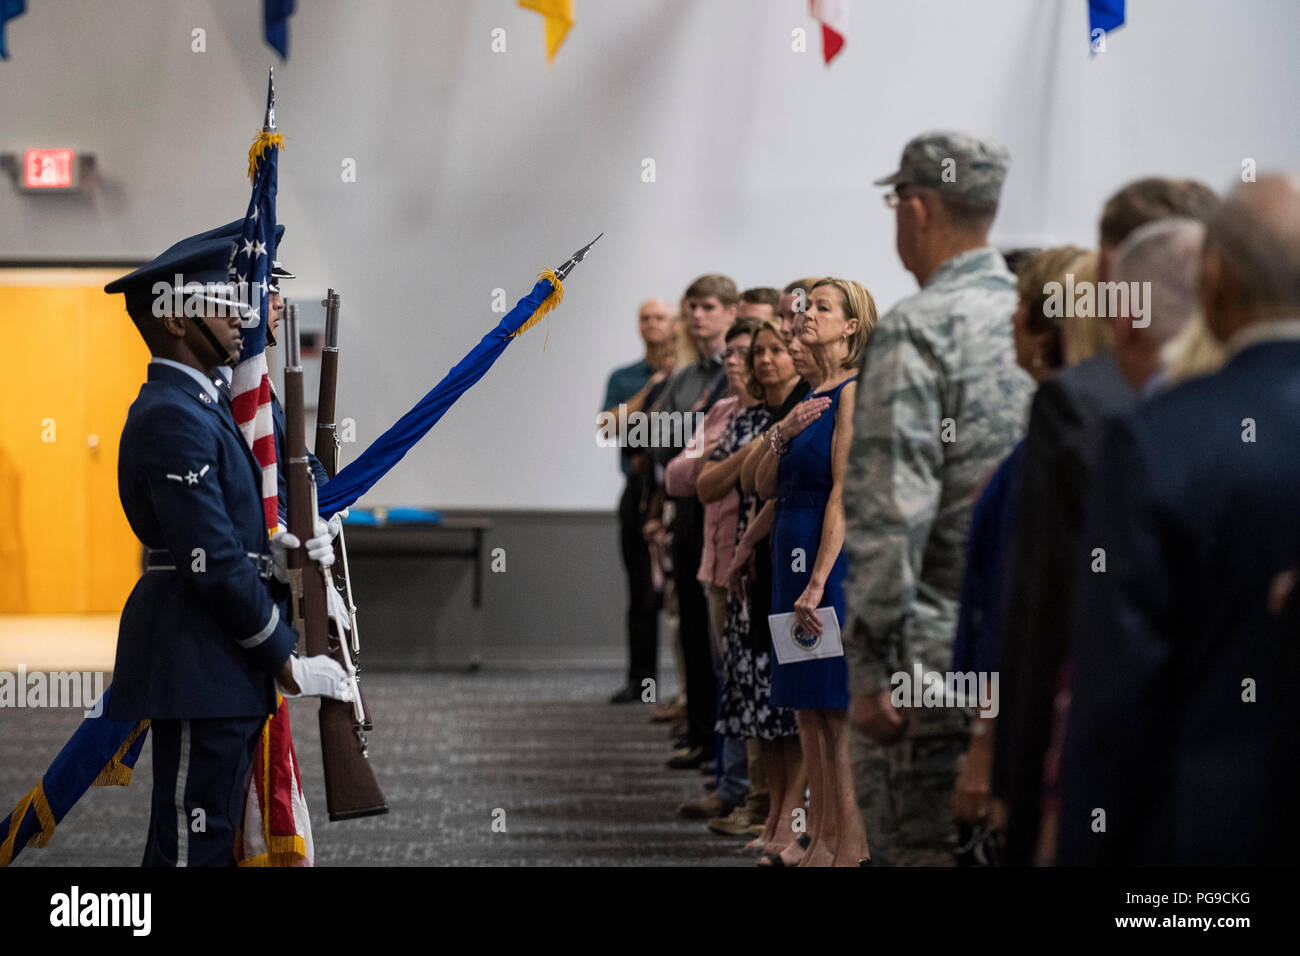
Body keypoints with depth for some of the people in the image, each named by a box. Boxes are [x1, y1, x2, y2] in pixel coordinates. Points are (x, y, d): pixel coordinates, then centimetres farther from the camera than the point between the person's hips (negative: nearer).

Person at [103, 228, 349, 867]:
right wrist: (287, 662, -14)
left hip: (219, 664, 11)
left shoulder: (194, 405, 17)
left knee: (214, 833, 13)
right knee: (193, 842, -7)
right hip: (198, 665, -11)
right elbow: (211, 562, -20)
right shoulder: (172, 418, -16)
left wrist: (273, 555, 0)